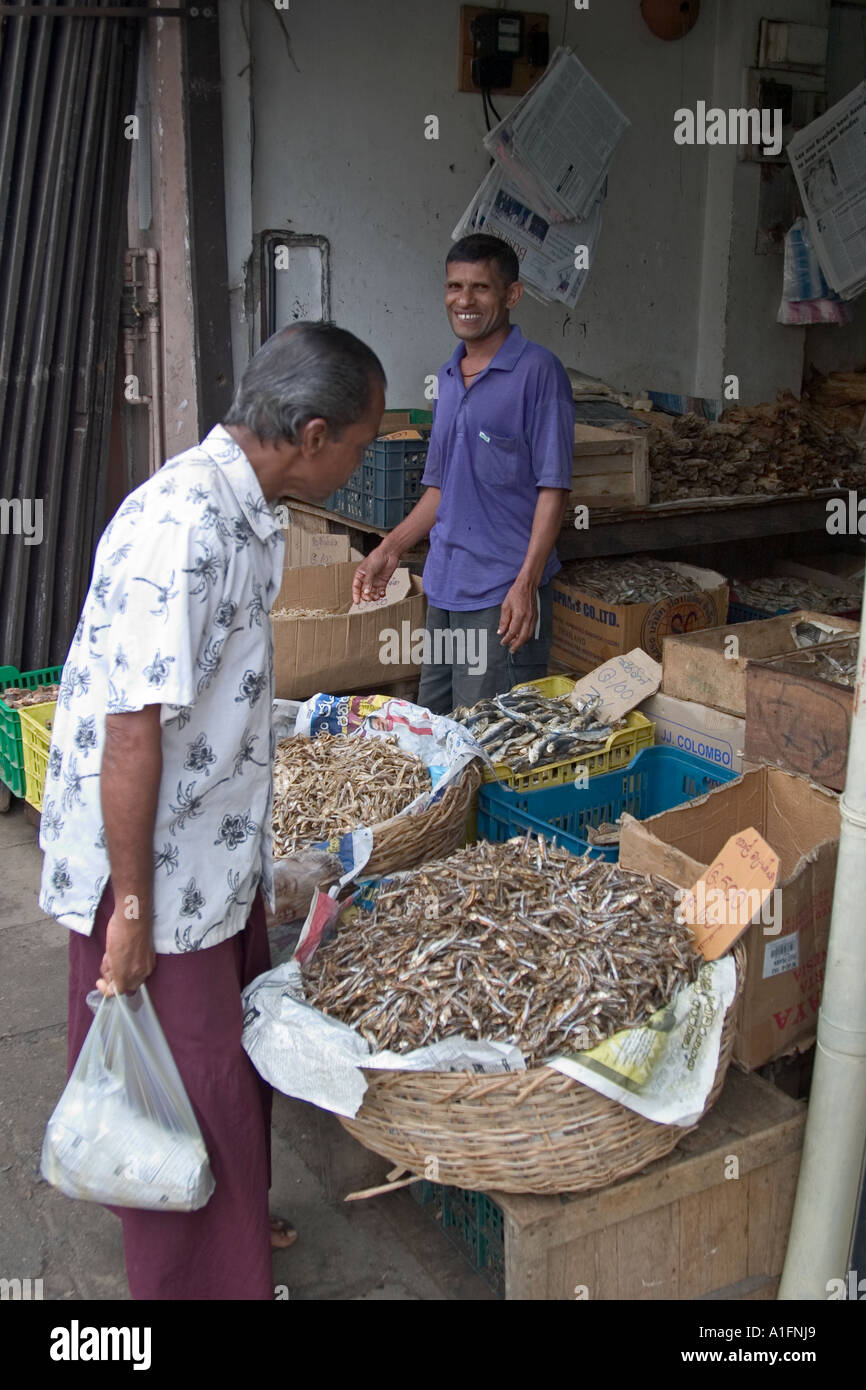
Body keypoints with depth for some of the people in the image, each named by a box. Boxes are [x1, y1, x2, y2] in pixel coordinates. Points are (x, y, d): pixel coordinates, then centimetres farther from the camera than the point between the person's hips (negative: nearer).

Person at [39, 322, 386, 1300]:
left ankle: (234, 1226, 46)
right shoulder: (180, 527, -28)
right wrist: (131, 910, -21)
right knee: (189, 1087, 8)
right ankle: (202, 1277, 29)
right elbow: (129, 732, -27)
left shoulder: (245, 512, 5)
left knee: (236, 1048, 24)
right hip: (156, 873, -10)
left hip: (218, 854, 10)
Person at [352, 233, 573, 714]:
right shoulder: (450, 376, 15)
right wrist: (391, 548, 15)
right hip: (444, 587, 8)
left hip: (505, 591, -8)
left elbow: (553, 488, -13)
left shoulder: (537, 371, -8)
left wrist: (527, 581, -20)